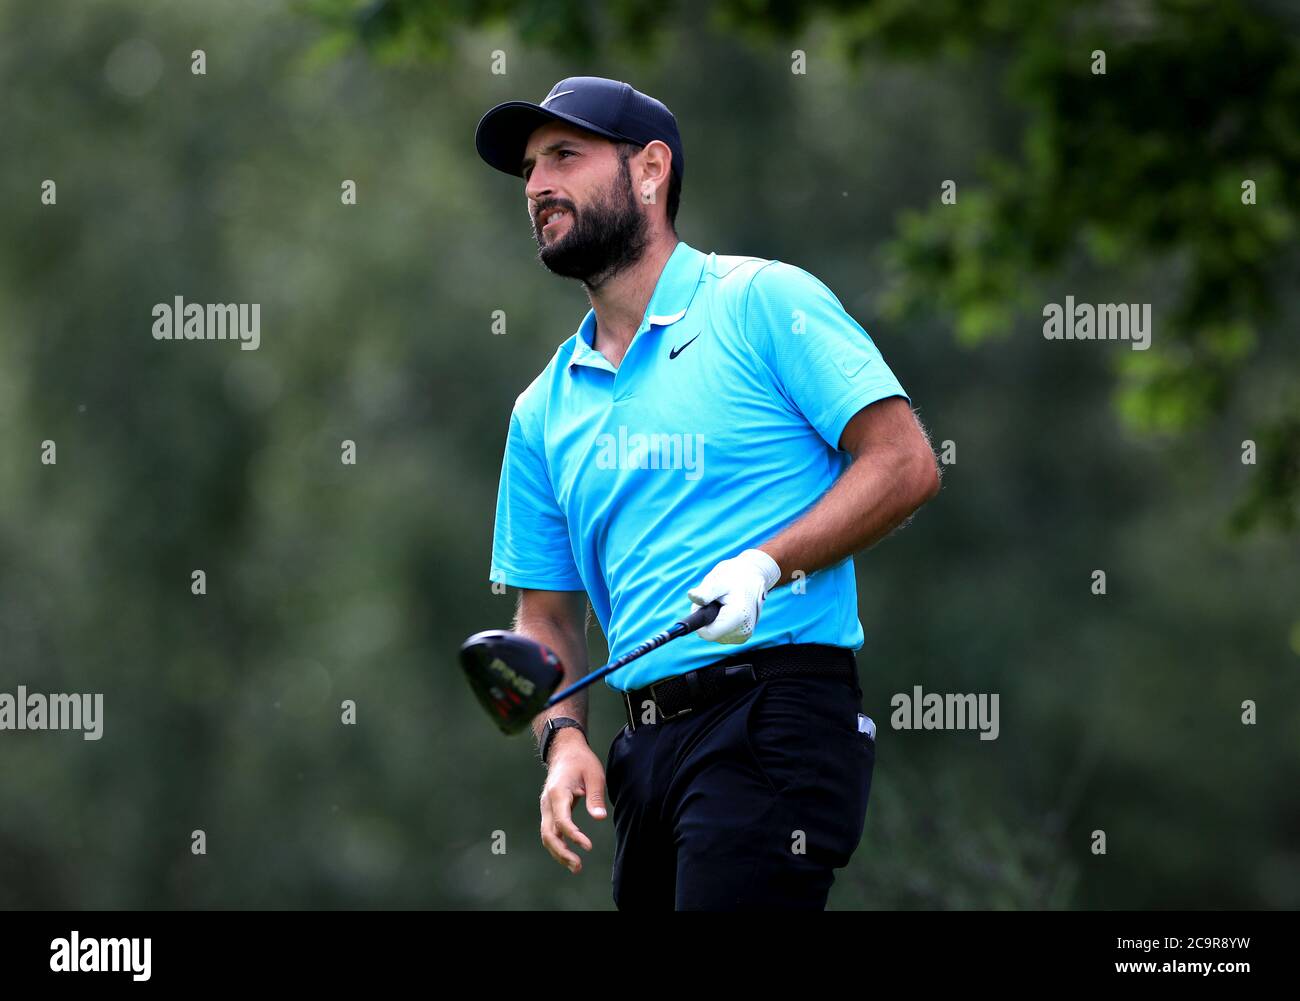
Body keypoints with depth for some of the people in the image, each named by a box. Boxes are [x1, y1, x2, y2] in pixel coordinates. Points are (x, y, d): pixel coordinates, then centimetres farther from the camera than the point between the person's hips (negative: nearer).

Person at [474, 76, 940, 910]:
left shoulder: (762, 302, 0)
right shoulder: (545, 410, 18)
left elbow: (906, 464, -6)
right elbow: (546, 616, 19)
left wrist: (767, 564, -18)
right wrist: (564, 738, 0)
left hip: (776, 717, -7)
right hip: (649, 741, 7)